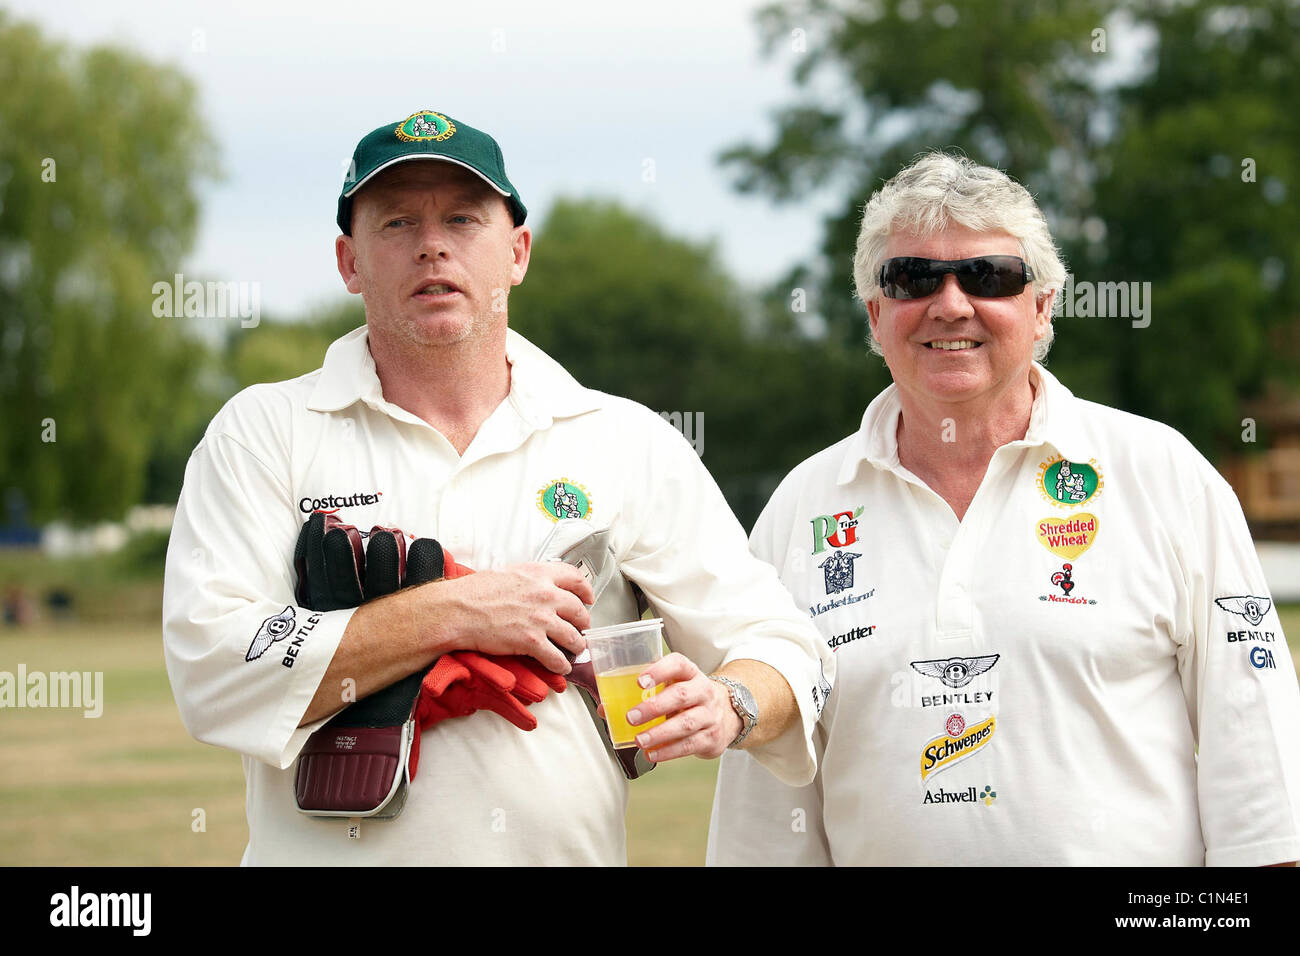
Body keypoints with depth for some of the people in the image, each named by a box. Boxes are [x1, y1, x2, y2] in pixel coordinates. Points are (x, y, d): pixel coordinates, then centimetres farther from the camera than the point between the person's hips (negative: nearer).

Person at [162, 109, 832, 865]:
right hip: (336, 853, -1)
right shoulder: (264, 433, 5)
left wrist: (727, 705, -12)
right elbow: (210, 676, -7)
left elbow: (777, 641, 9)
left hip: (565, 852, 1)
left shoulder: (629, 444, 9)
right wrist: (452, 615, -12)